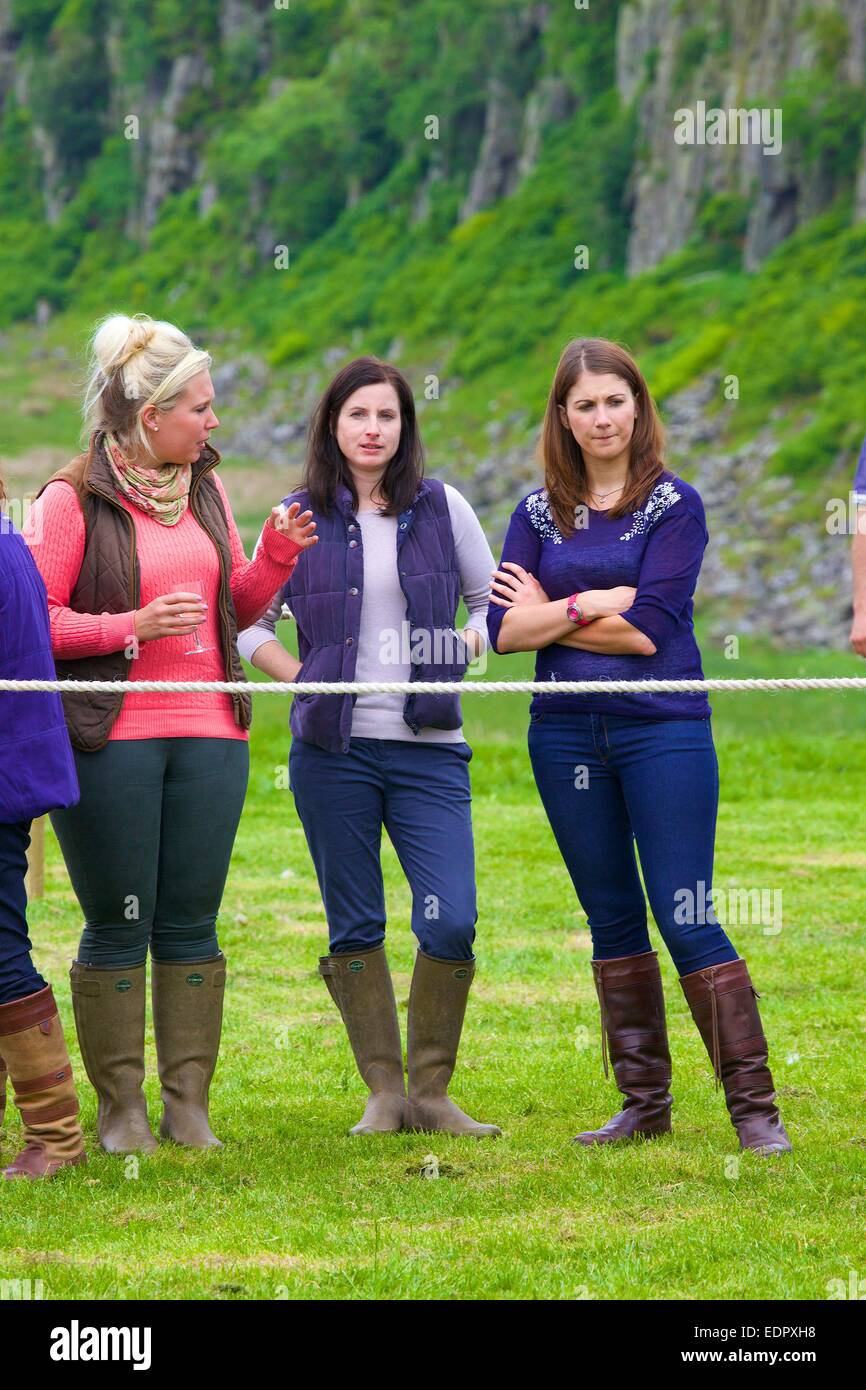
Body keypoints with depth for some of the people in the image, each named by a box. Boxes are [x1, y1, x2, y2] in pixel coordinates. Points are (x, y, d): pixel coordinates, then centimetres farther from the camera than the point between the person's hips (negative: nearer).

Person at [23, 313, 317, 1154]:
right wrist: (134, 625, -19)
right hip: (109, 739, -5)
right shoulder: (72, 501, -6)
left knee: (191, 924, 6)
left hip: (208, 735, 5)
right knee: (118, 926, 0)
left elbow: (235, 608, 21)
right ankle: (121, 1109, 8)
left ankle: (188, 1104, 11)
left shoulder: (204, 490, 13)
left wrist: (276, 557, 3)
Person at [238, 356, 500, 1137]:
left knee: (451, 923, -9)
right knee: (355, 927, 4)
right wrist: (302, 679, -2)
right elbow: (248, 623, 11)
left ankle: (431, 1092, 6)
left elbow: (493, 601, 15)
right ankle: (384, 1093, 14)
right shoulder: (301, 516, 5)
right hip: (333, 749, 0)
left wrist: (467, 644, -3)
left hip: (428, 748, 0)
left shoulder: (441, 508, 6)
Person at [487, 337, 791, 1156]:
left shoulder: (673, 505, -2)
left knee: (686, 918, -8)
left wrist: (550, 615, -5)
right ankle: (644, 1102, 18)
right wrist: (593, 605, -11)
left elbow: (650, 628, -13)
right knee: (612, 919, 10)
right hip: (566, 735, 4)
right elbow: (501, 628, -2)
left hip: (662, 728, -4)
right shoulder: (539, 513, 9)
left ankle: (754, 1106, -4)